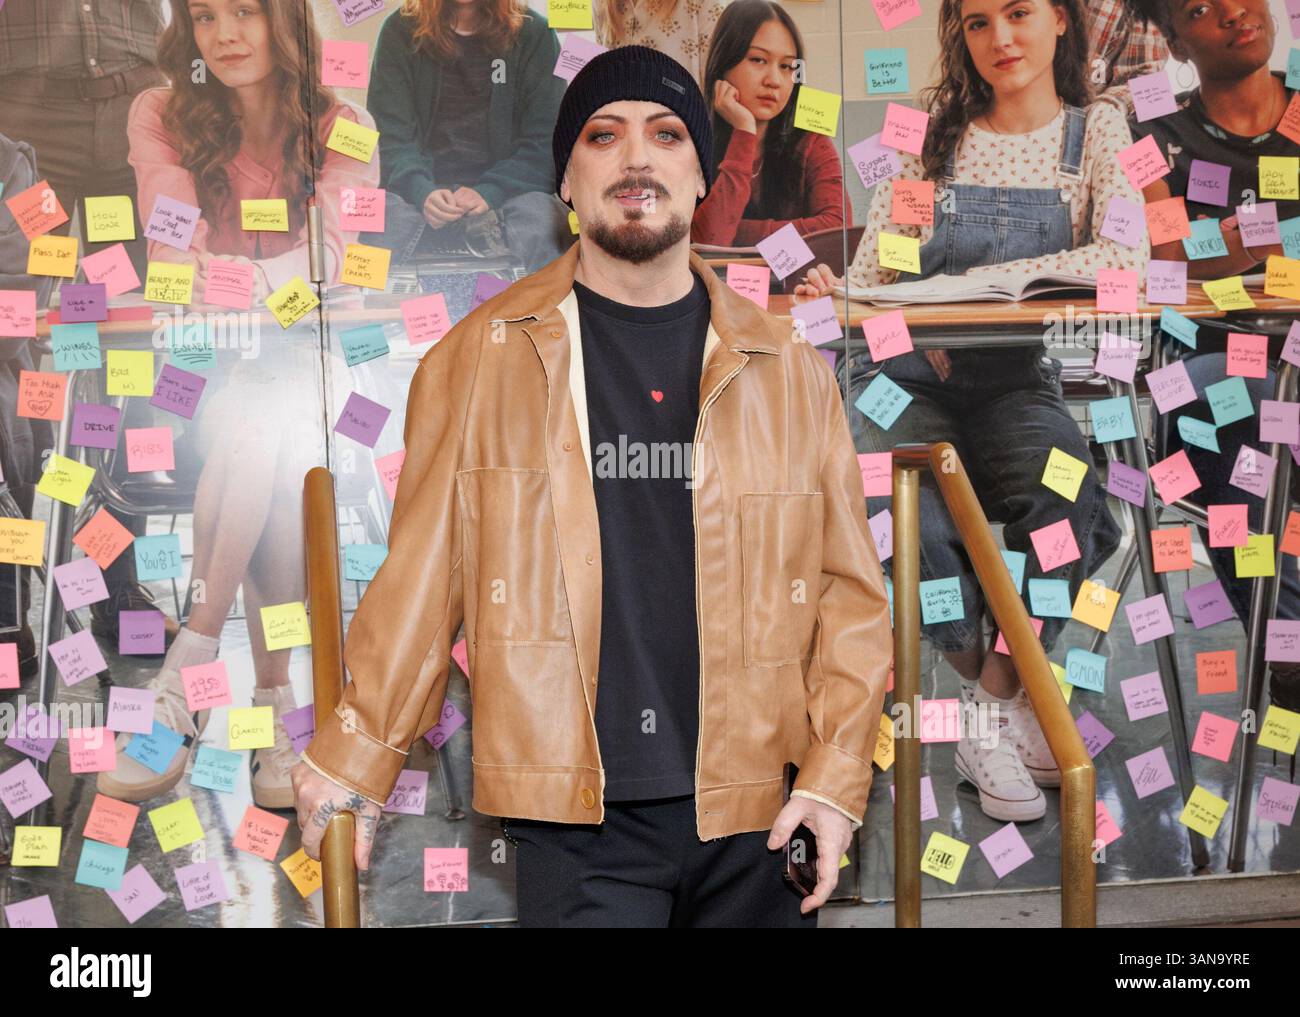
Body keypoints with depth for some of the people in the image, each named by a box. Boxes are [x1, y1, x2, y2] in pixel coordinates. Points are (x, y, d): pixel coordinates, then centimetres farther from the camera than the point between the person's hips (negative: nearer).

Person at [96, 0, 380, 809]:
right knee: (254, 432, -34)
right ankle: (273, 697, -28)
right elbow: (174, 238, -11)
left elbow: (333, 243, -12)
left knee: (264, 434, -34)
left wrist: (247, 282, -31)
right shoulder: (162, 117, 5)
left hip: (302, 358, 0)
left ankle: (186, 681, -24)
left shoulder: (341, 127, 4)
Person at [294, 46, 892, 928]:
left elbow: (849, 590, 5)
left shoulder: (789, 373, 4)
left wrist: (837, 777, -2)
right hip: (579, 820, -2)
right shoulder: (481, 359, -1)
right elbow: (422, 579, 1)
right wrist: (354, 763, 4)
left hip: (758, 813, 2)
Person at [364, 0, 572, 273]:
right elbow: (390, 135, 0)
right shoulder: (401, 31, 6)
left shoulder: (534, 35, 3)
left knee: (542, 225, -33)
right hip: (425, 187, 1)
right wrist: (422, 191, -21)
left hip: (510, 186, 0)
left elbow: (544, 143, -2)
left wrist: (489, 192, -18)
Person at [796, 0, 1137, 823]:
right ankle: (985, 684, -4)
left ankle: (996, 692, -8)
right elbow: (875, 270, 2)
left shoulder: (1096, 131, 7)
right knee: (912, 524, -30)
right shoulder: (934, 136, 6)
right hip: (907, 378, 0)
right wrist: (836, 296, -22)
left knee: (1067, 505, -31)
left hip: (1018, 380, 1)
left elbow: (1125, 259, -11)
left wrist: (987, 280, -19)